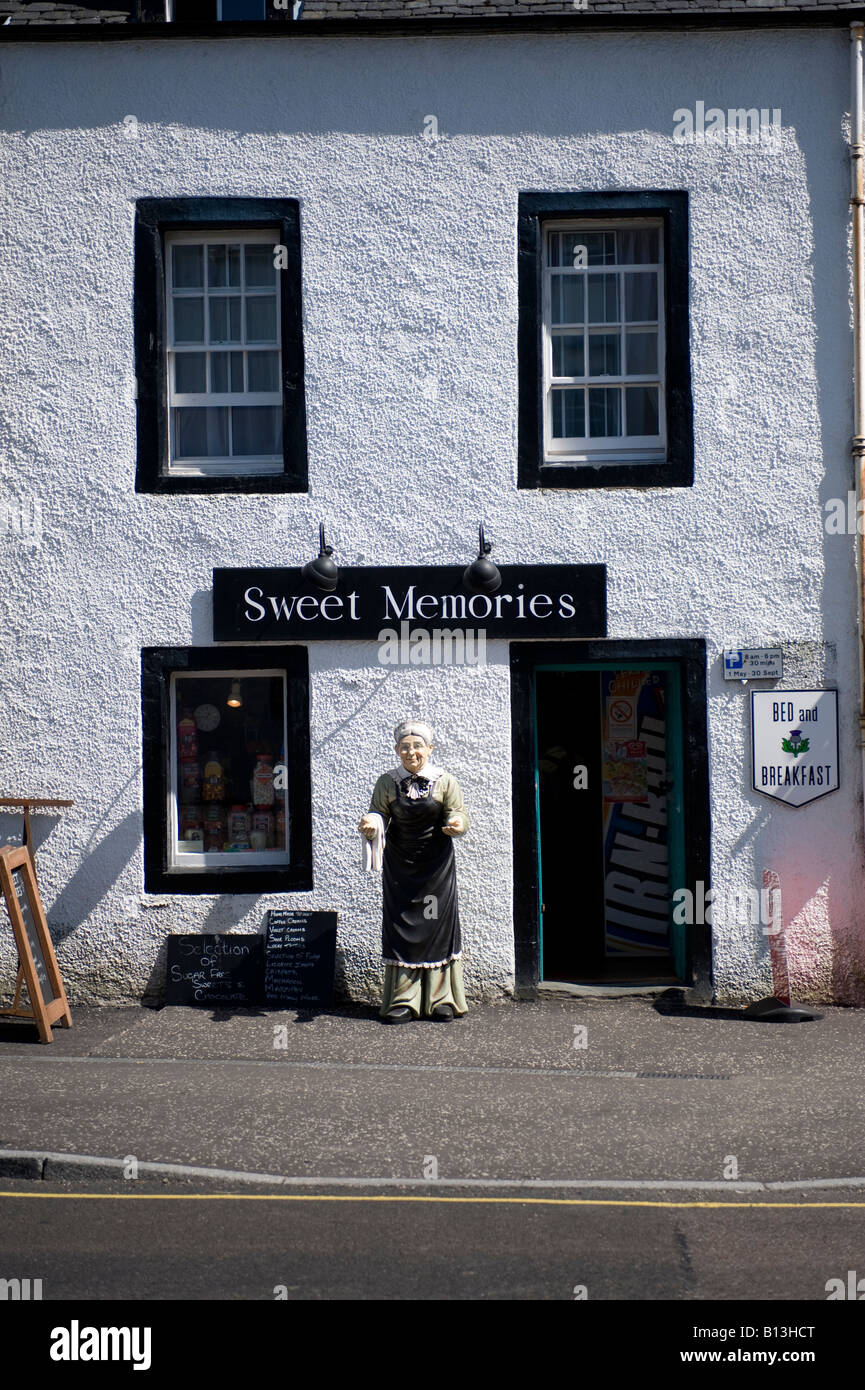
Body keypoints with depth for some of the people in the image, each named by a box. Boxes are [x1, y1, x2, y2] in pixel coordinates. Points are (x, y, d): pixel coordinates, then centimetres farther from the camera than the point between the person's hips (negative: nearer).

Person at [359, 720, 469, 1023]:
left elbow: (460, 816, -3)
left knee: (438, 926, 1)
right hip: (399, 867, 1)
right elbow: (378, 816, 3)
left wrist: (456, 824, -26)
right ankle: (403, 1000, 7)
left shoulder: (445, 782, -2)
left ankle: (442, 999, 11)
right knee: (400, 928, 0)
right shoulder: (387, 783, 1)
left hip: (436, 867, -1)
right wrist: (371, 825, -20)